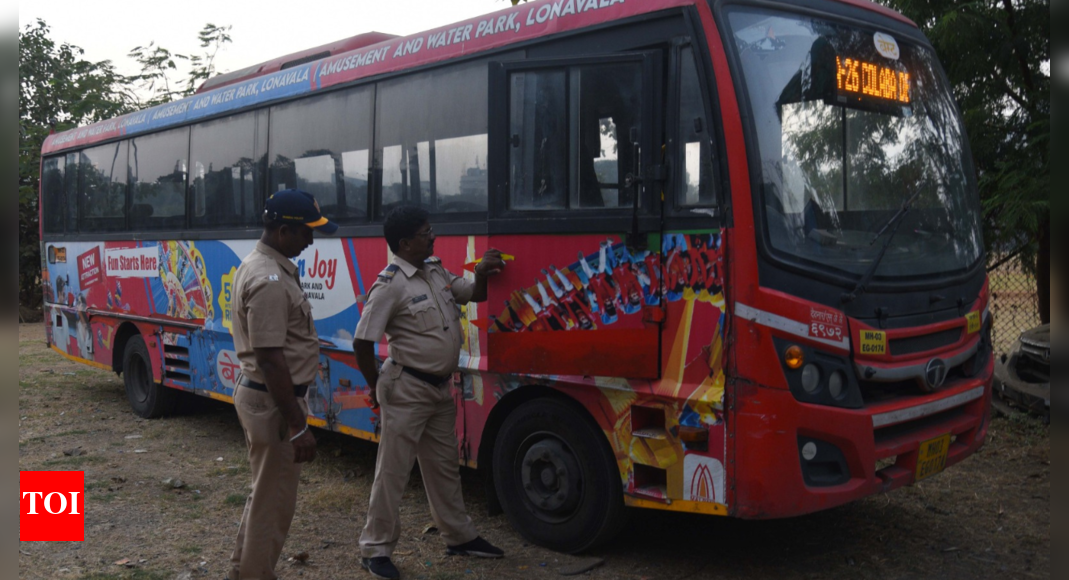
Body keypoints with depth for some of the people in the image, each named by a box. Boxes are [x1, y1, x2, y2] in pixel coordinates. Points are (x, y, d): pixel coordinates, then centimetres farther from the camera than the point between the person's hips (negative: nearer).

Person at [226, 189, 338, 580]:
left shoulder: (261, 265, 9)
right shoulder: (270, 281, -24)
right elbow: (271, 360, -27)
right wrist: (297, 426, -25)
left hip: (259, 394, 11)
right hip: (272, 402, -11)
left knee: (266, 495, 24)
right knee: (273, 502, 3)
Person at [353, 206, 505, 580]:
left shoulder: (437, 272, 7)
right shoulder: (391, 285, -18)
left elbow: (475, 294, 18)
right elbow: (362, 342, -18)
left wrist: (482, 274, -5)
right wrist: (377, 388, -8)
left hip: (441, 388, 8)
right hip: (407, 391, -8)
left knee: (444, 466, 19)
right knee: (393, 472, 1)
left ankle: (459, 537, 33)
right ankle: (375, 549, 14)